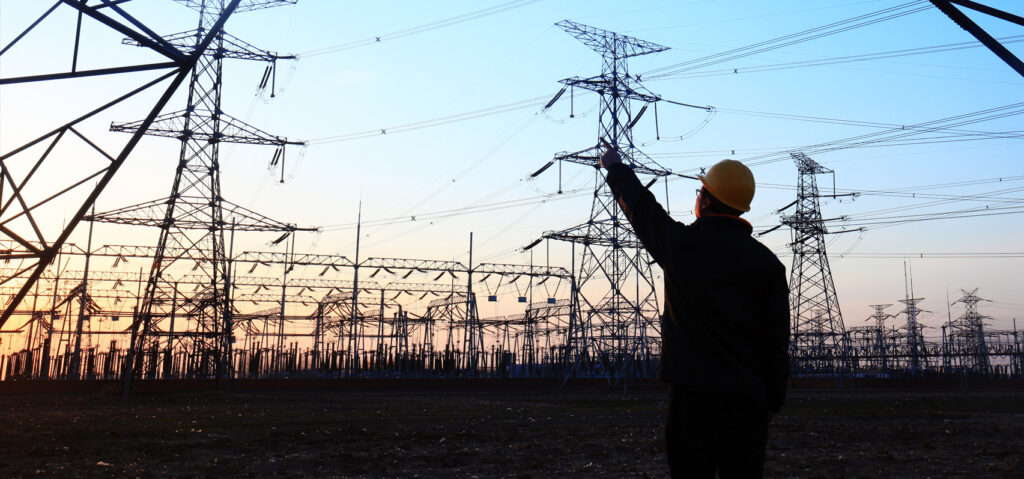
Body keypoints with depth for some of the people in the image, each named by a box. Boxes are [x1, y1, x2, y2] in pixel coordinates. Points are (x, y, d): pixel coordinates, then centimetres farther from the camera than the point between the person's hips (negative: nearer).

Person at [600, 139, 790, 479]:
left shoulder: (680, 245, -4)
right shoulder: (768, 263, 1)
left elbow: (638, 204, 14)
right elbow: (776, 339, 1)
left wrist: (615, 166, 33)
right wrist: (773, 401, 12)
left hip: (692, 393, -2)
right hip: (747, 399, 2)